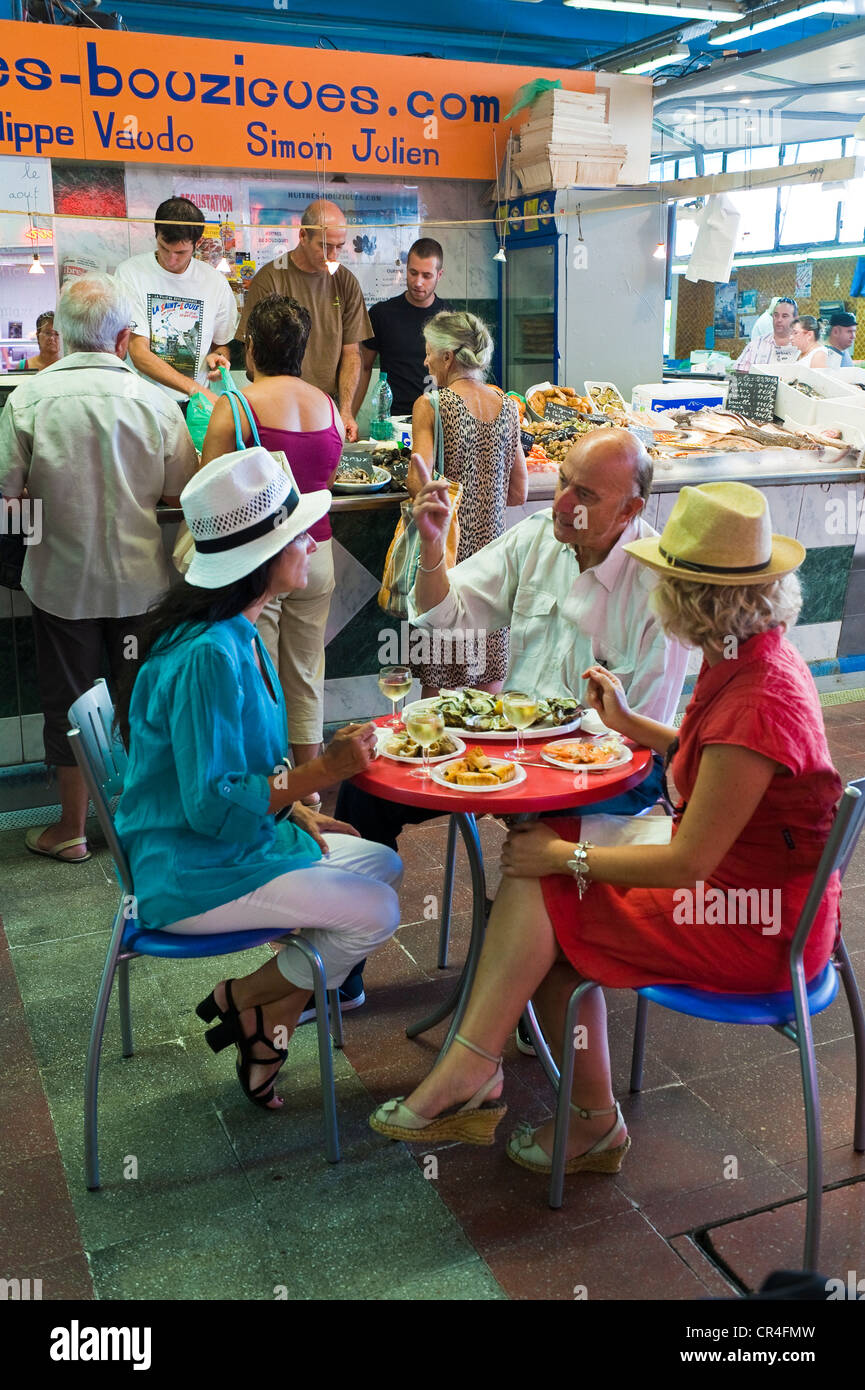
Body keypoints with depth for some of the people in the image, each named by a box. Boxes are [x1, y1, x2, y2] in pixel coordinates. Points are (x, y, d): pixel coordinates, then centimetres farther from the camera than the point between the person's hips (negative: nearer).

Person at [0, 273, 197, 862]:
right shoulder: (155, 400, -11)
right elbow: (179, 492, -4)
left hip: (62, 579, -1)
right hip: (141, 579, 1)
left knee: (69, 701, 14)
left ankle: (73, 828, 26)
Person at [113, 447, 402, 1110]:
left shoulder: (239, 636, 4)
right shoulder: (207, 656, -27)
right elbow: (212, 804, -27)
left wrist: (296, 811, 5)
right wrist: (322, 770, -29)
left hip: (241, 841, 10)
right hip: (191, 875, -10)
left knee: (386, 866, 10)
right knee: (376, 911, -13)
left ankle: (275, 1012, 14)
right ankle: (244, 1000, 7)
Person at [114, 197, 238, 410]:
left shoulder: (215, 282, 7)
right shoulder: (130, 272, -3)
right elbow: (138, 354, -11)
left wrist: (217, 357, -4)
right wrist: (194, 389, -21)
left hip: (193, 406, 2)